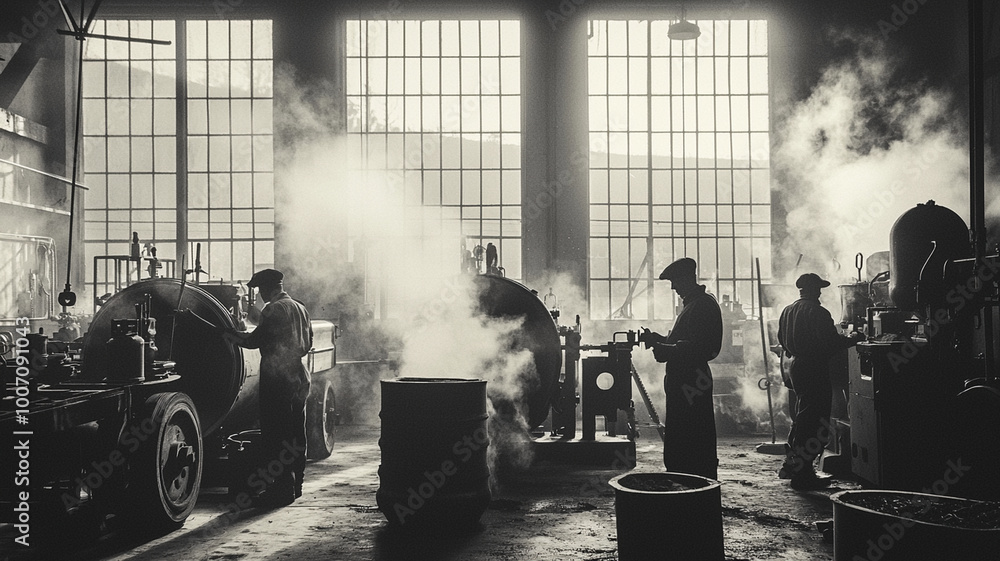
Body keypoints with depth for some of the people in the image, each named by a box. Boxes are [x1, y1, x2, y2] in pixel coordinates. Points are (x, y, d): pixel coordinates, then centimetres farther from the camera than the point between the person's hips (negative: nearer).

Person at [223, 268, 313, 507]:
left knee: (275, 435, -4)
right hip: (298, 377, 9)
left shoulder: (273, 310, -13)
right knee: (295, 435, 14)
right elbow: (308, 343, 19)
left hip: (276, 378, -9)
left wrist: (227, 334, 1)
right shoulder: (300, 308, 14)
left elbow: (255, 340, -13)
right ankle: (294, 485, 22)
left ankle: (281, 488, -4)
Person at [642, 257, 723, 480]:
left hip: (691, 384, -11)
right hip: (683, 380, 11)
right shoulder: (693, 304, 20)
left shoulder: (703, 305, -14)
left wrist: (664, 350, -20)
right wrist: (658, 339, 12)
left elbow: (697, 347, -22)